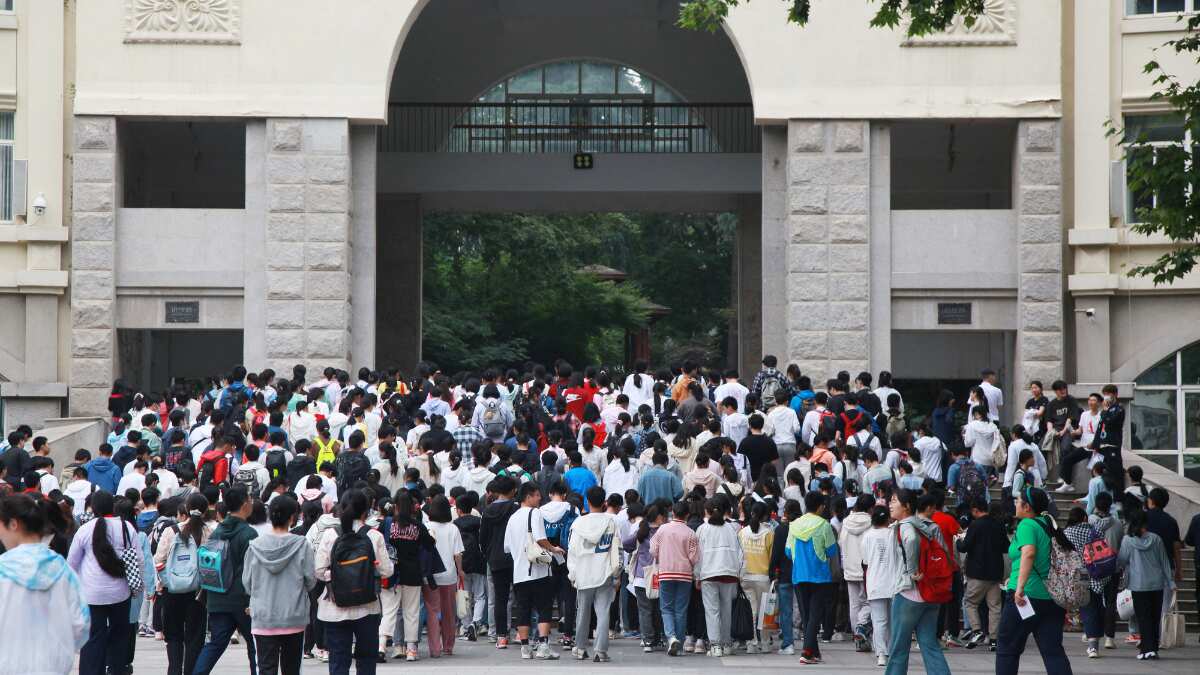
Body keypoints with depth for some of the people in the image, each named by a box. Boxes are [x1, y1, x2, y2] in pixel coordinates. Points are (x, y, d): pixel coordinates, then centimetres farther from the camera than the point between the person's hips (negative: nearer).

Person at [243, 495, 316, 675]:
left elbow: (246, 582, 3)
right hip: (294, 618, 0)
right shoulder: (301, 545, -9)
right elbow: (311, 580, -3)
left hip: (263, 618, 0)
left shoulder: (255, 545, -4)